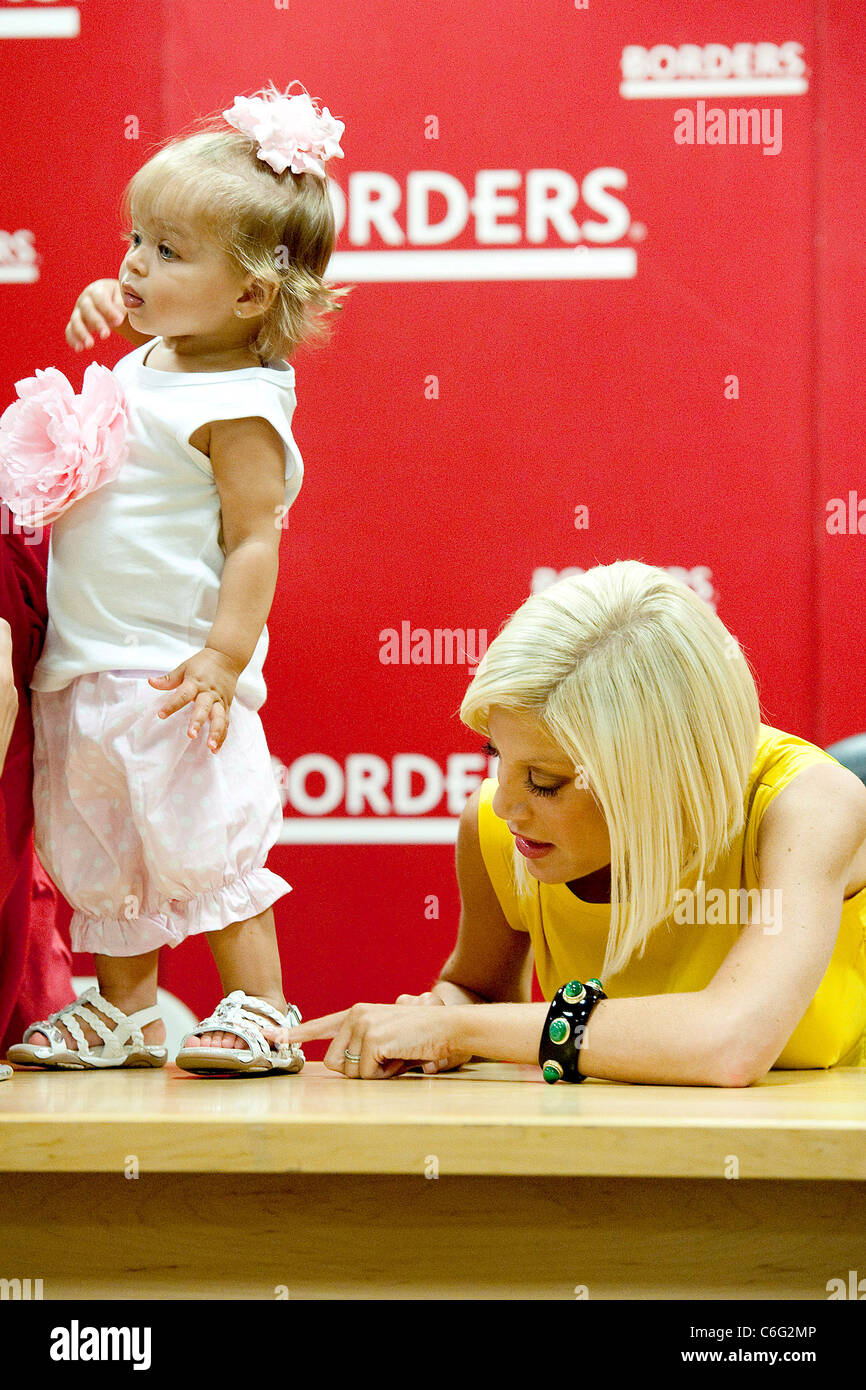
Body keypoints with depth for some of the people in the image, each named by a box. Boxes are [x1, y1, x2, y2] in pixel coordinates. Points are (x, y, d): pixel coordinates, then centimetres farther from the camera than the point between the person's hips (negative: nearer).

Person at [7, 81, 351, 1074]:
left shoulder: (236, 407, -17)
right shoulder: (147, 359, 8)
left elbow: (255, 539, -20)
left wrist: (224, 659, -27)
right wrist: (103, 308, 11)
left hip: (174, 675, -9)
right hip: (83, 670, 9)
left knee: (208, 845, -5)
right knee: (93, 852, 15)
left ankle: (259, 1011, 5)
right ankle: (124, 1010, 26)